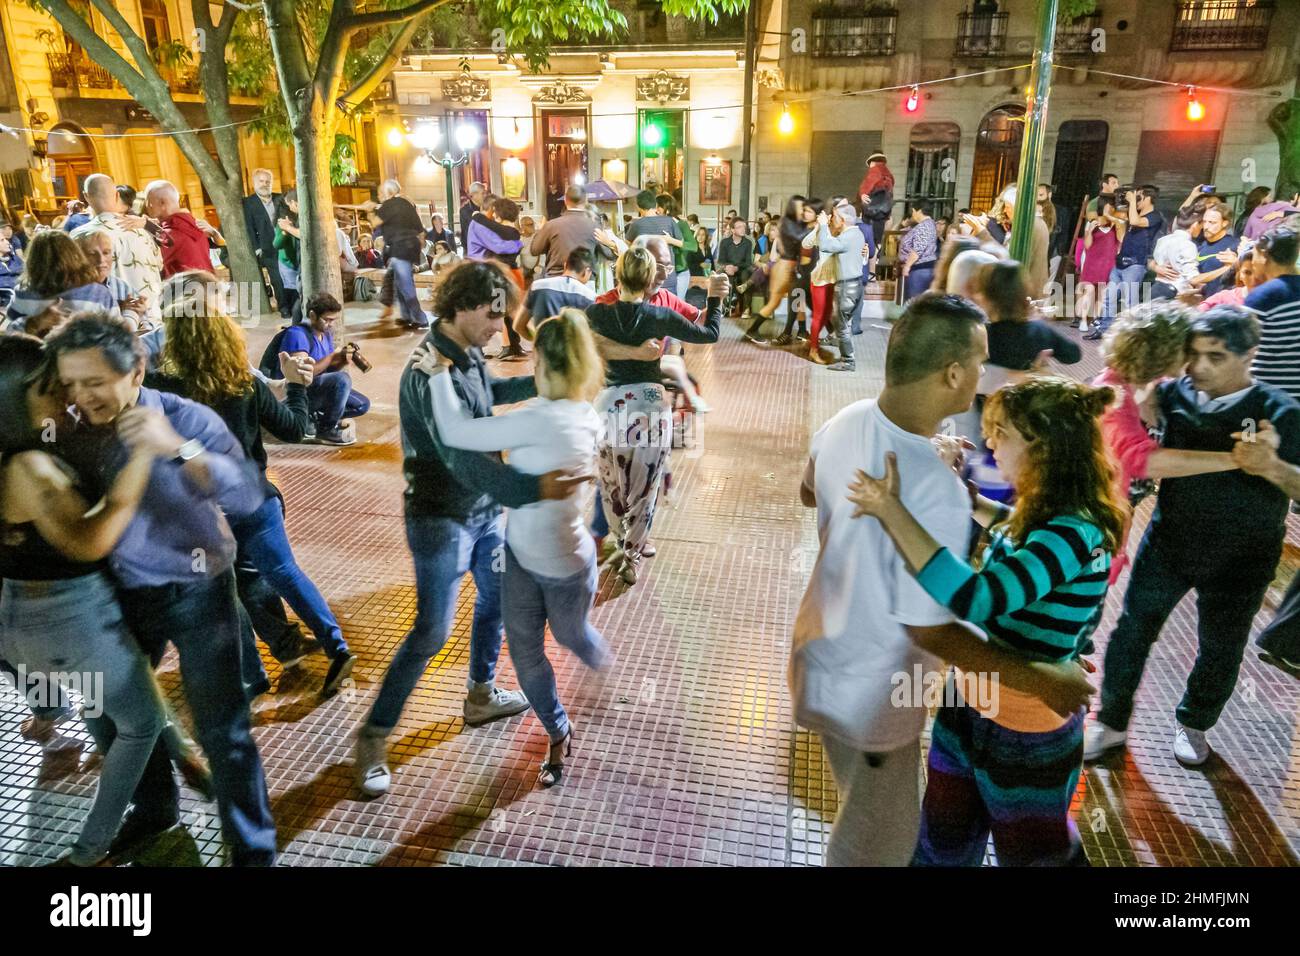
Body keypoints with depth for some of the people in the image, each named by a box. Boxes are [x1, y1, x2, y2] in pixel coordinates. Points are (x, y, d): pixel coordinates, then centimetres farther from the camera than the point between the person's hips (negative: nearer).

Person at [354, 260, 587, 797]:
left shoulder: (465, 352, 0)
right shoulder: (431, 371, -28)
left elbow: (490, 392, 23)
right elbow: (462, 459, -38)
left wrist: (538, 383, 10)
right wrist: (532, 489, -47)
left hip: (485, 509, 9)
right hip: (442, 521, -9)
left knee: (496, 598, 22)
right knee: (431, 633, -2)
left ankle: (481, 696, 44)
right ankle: (374, 738, 17)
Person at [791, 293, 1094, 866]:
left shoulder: (847, 422, -11)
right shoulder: (936, 495, -36)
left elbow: (809, 494, 10)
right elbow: (930, 630, -27)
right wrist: (1041, 680, -17)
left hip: (826, 653, 8)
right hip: (867, 695, -7)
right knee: (879, 842, 20)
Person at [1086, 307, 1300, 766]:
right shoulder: (1177, 393, -11)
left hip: (1238, 562, -1)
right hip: (1168, 543, 2)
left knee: (1220, 652, 17)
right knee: (1132, 632, 9)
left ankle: (1193, 723, 44)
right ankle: (1110, 721, 29)